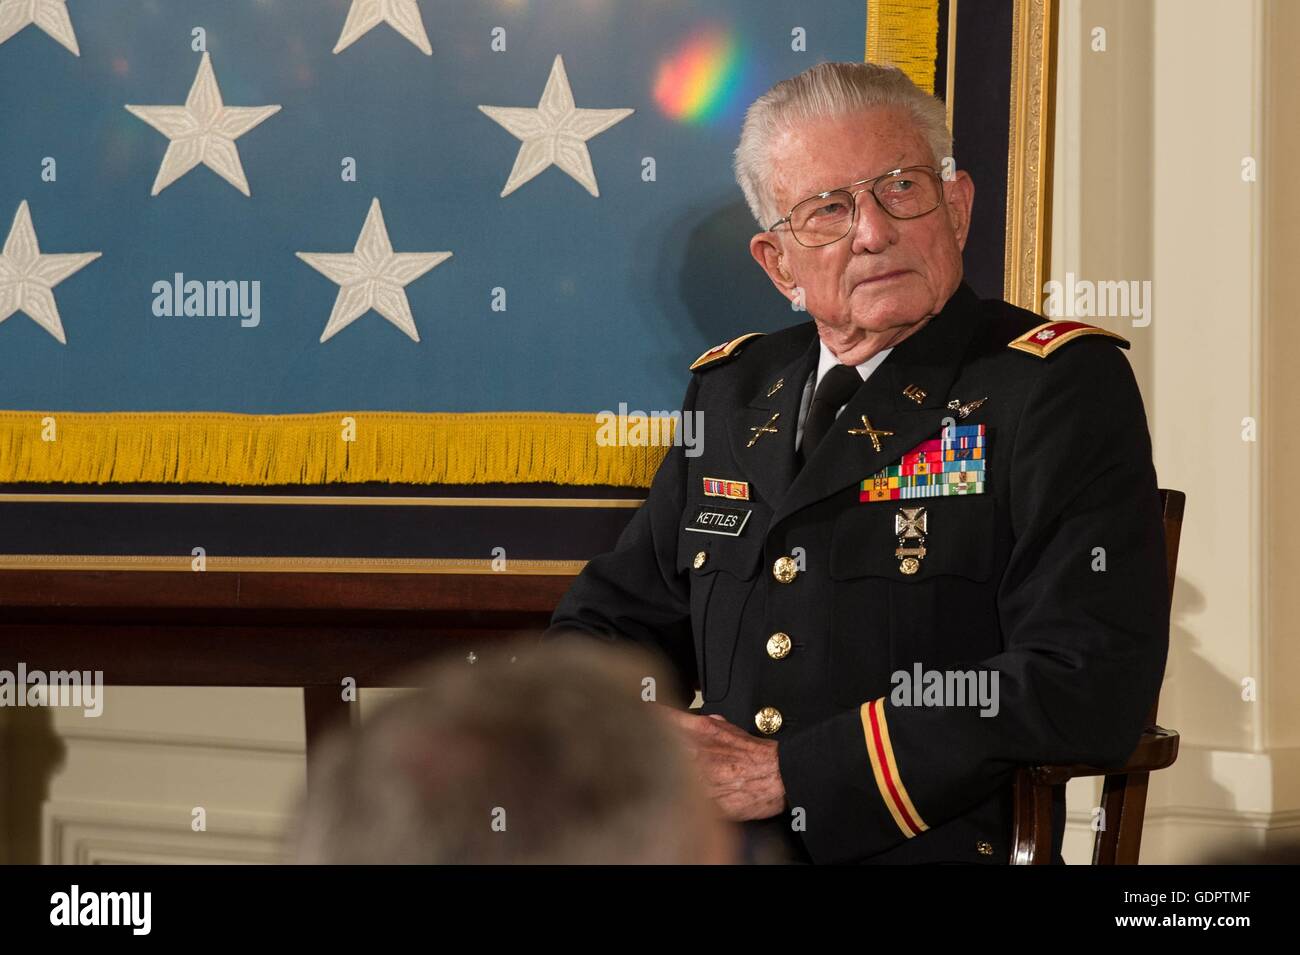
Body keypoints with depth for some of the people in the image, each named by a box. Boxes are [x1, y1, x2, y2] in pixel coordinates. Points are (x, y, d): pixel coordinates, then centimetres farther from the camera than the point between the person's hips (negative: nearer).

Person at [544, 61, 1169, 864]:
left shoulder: (1062, 386, -2)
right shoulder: (732, 391, 17)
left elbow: (1087, 686, -13)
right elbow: (612, 619, 24)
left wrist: (785, 772, -14)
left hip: (934, 849, -6)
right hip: (712, 846, 6)